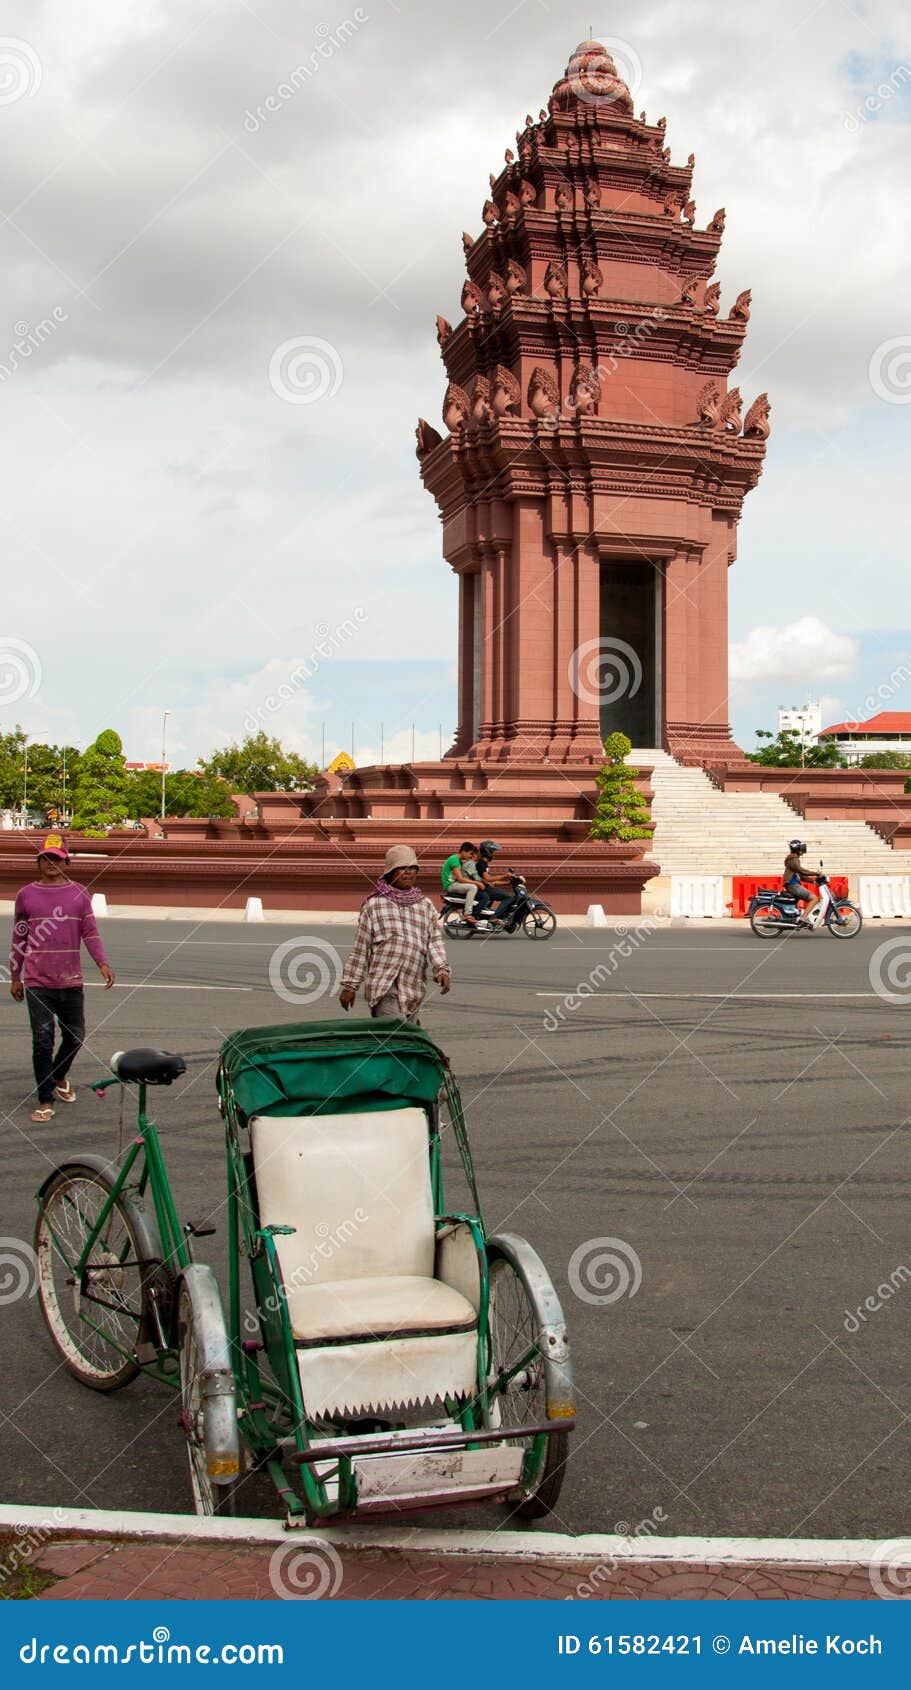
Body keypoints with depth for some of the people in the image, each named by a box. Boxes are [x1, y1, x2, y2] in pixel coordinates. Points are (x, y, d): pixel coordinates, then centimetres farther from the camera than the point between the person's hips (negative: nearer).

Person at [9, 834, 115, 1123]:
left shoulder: (79, 894, 6)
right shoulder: (26, 895, 5)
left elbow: (90, 933, 4)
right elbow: (19, 939, 11)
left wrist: (103, 963, -11)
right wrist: (15, 977, 12)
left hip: (71, 981, 2)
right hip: (37, 982, -2)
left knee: (75, 1036, 9)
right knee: (42, 1041, -3)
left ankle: (59, 1077, 38)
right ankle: (45, 1101, 4)